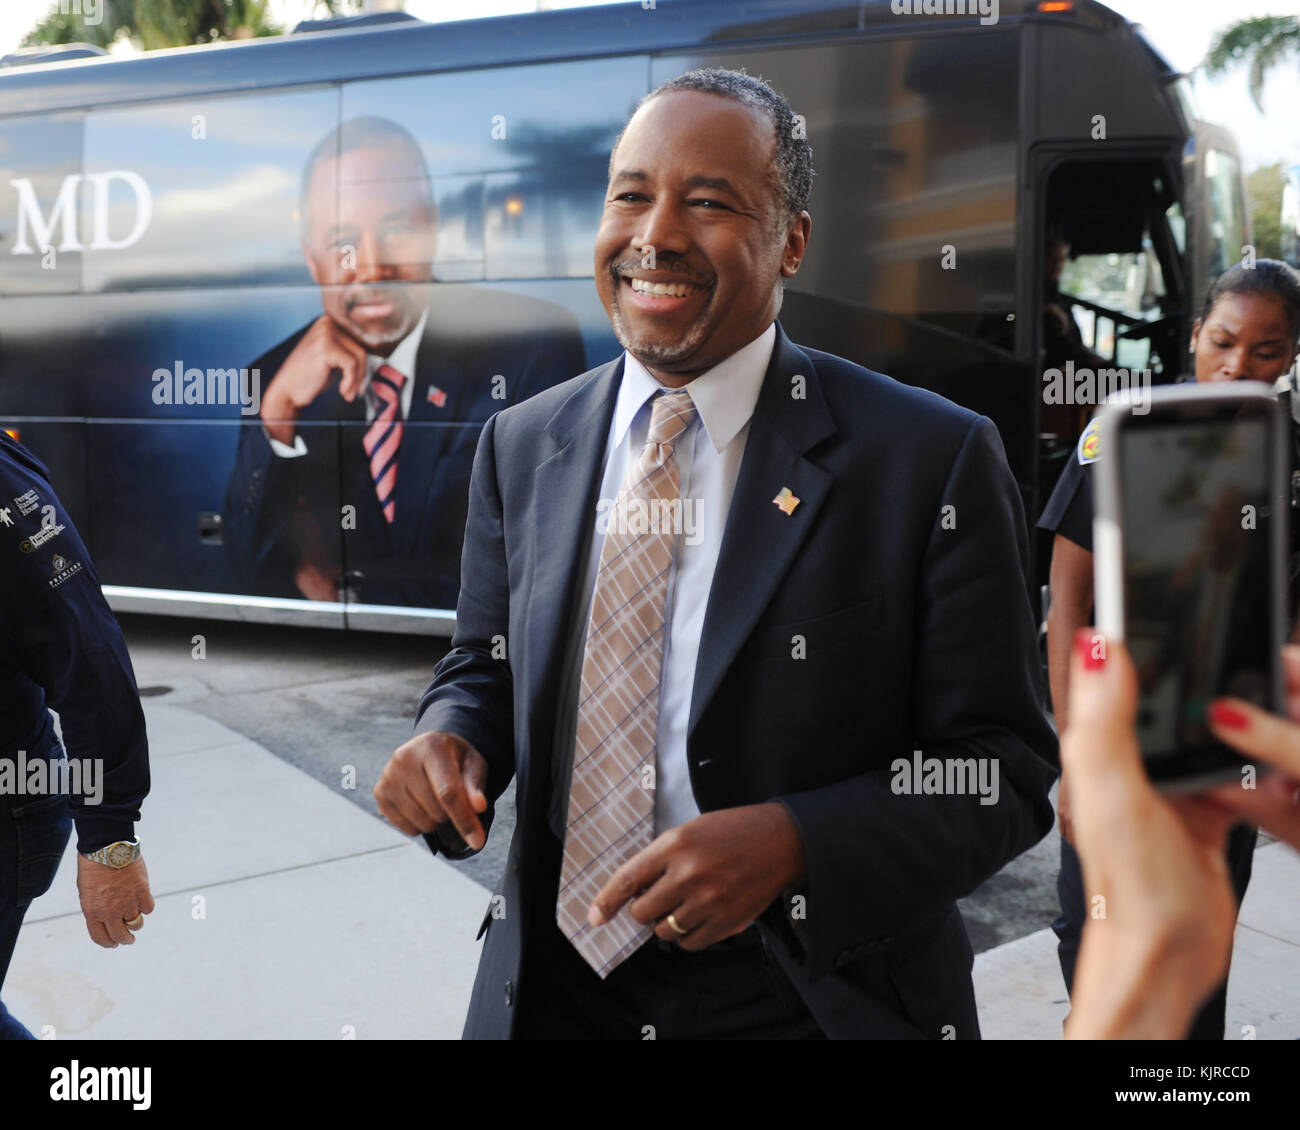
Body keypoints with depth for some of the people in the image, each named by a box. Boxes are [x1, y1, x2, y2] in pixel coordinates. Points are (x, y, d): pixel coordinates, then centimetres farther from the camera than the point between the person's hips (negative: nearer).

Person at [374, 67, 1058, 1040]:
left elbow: (1002, 774, -12)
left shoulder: (934, 460, -14)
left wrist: (792, 844, -25)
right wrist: (448, 740, -11)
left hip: (813, 999, -3)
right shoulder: (521, 446, 0)